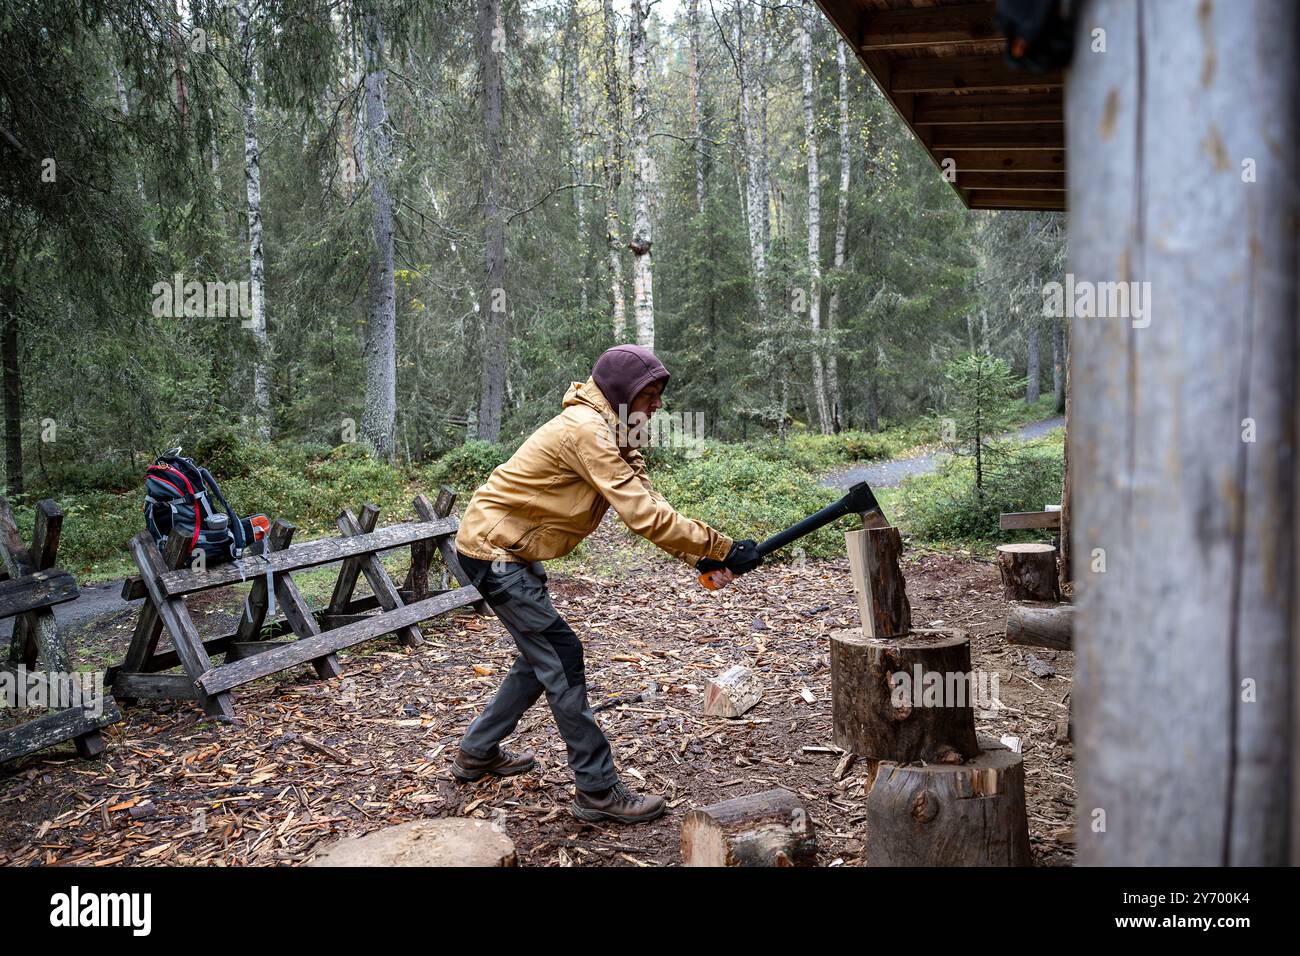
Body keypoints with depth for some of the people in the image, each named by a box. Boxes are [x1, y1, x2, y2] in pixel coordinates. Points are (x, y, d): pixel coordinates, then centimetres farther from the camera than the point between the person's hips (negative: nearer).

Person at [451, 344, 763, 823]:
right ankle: (597, 791, -1)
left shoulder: (613, 433, 7)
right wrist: (722, 549, -26)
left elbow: (646, 503, 0)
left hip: (511, 548, 10)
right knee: (561, 655, -9)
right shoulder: (587, 430, -25)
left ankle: (478, 752, 32)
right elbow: (644, 516, -30)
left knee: (542, 654, 17)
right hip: (493, 548, -10)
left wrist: (700, 555, -12)